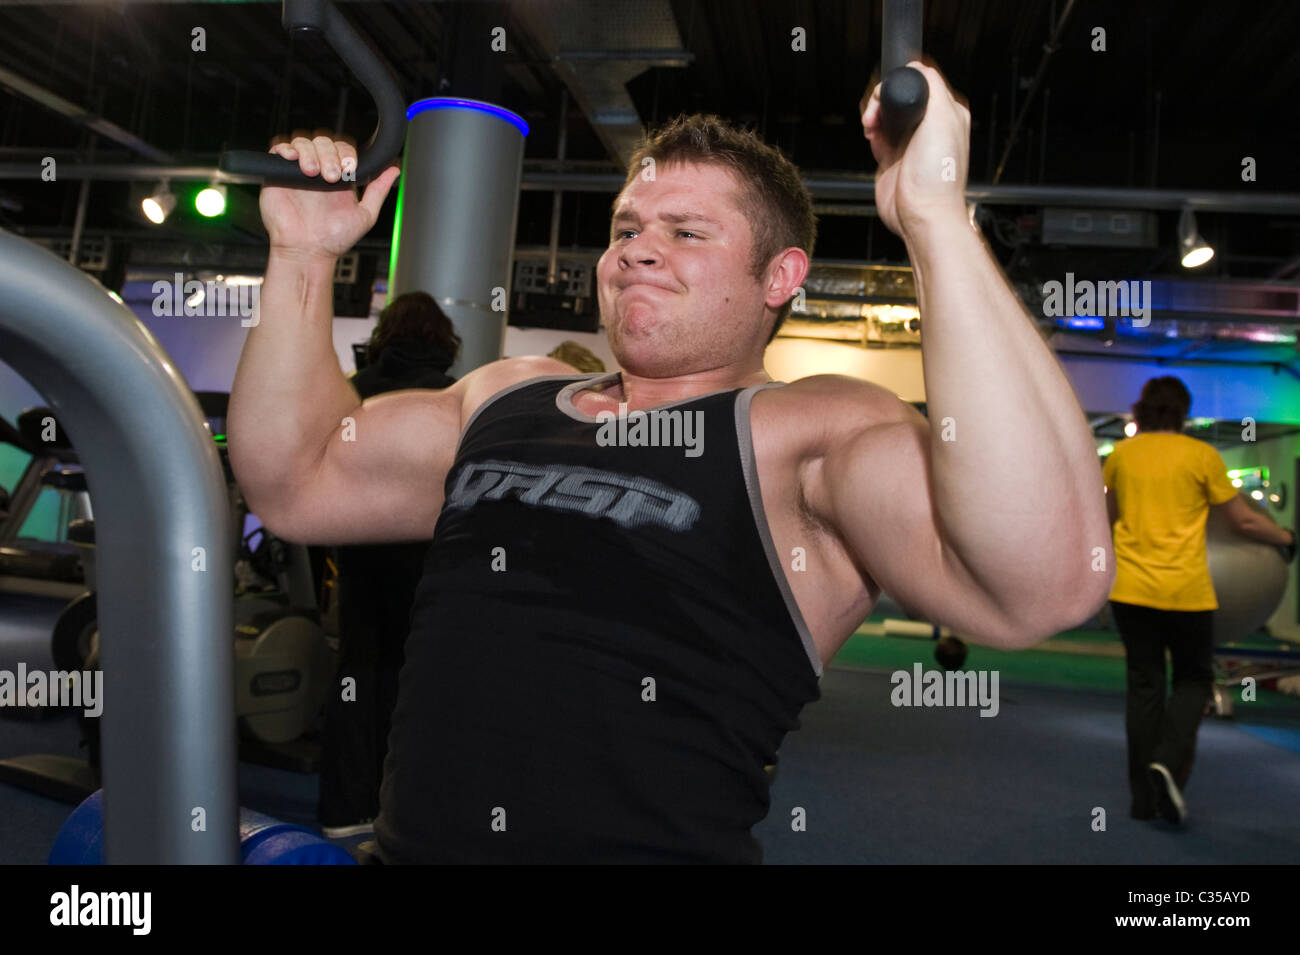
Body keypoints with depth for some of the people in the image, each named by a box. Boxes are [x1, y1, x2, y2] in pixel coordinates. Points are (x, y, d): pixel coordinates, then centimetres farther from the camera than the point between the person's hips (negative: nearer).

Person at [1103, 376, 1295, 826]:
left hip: (1131, 587, 3)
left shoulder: (1121, 454, 4)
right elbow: (1244, 521, 2)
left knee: (1144, 685, 10)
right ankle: (1168, 762, -9)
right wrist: (1287, 538, 19)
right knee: (1193, 679, 14)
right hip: (1184, 590, -2)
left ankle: (1145, 798, 12)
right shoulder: (1201, 455, -3)